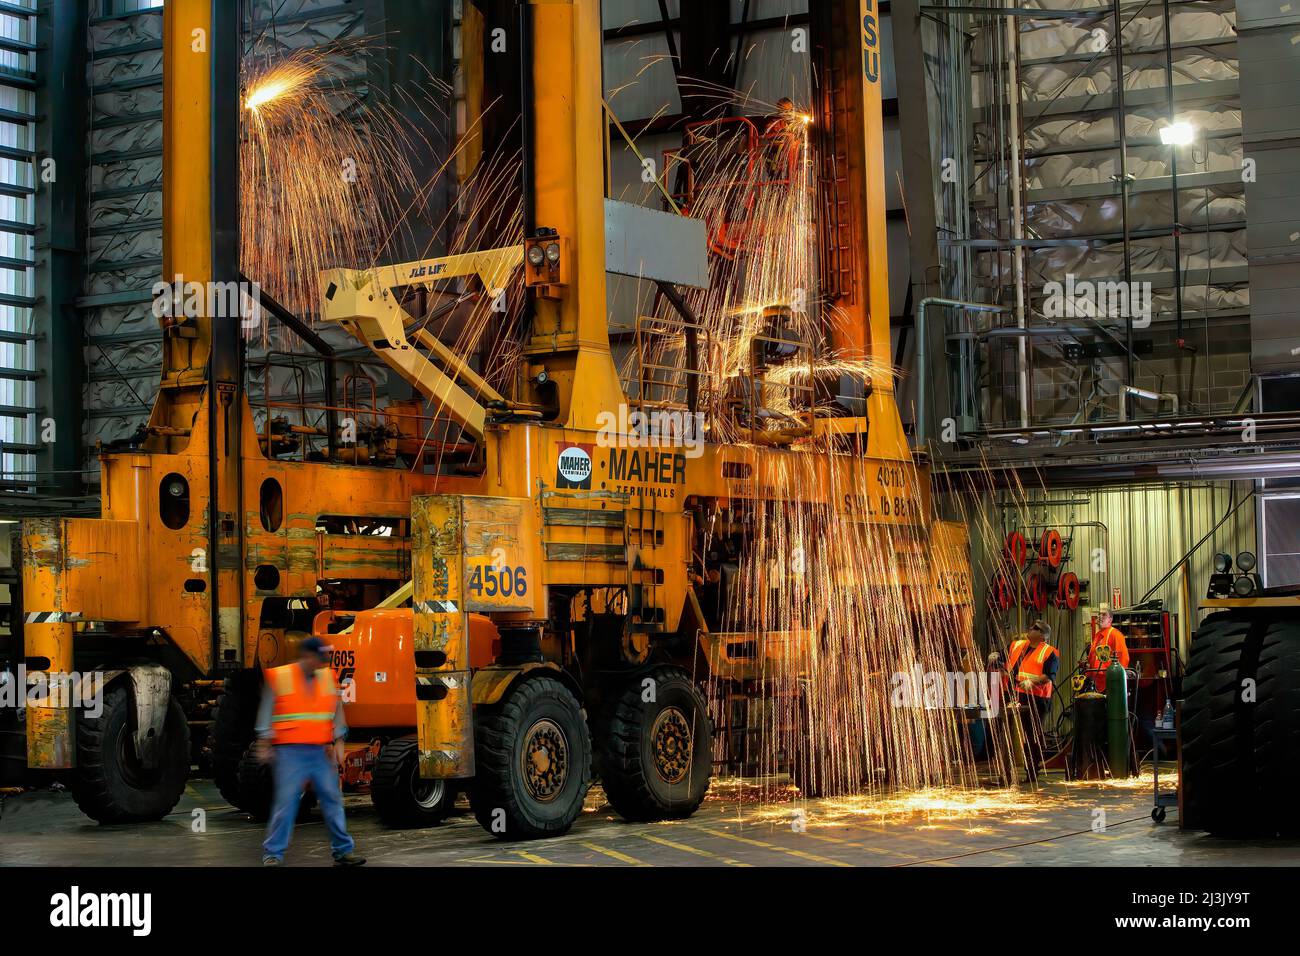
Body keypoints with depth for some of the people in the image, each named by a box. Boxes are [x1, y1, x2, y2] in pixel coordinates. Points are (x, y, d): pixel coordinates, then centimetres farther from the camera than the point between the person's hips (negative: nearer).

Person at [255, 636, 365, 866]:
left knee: (332, 800, 6)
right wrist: (264, 746, -3)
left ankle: (343, 851, 13)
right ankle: (273, 854, 2)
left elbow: (337, 711, 12)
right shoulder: (279, 677, -2)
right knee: (285, 802, -5)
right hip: (290, 752, -4)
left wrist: (338, 743, 5)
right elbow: (266, 713, 0)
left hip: (320, 752, 4)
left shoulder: (328, 677, 9)